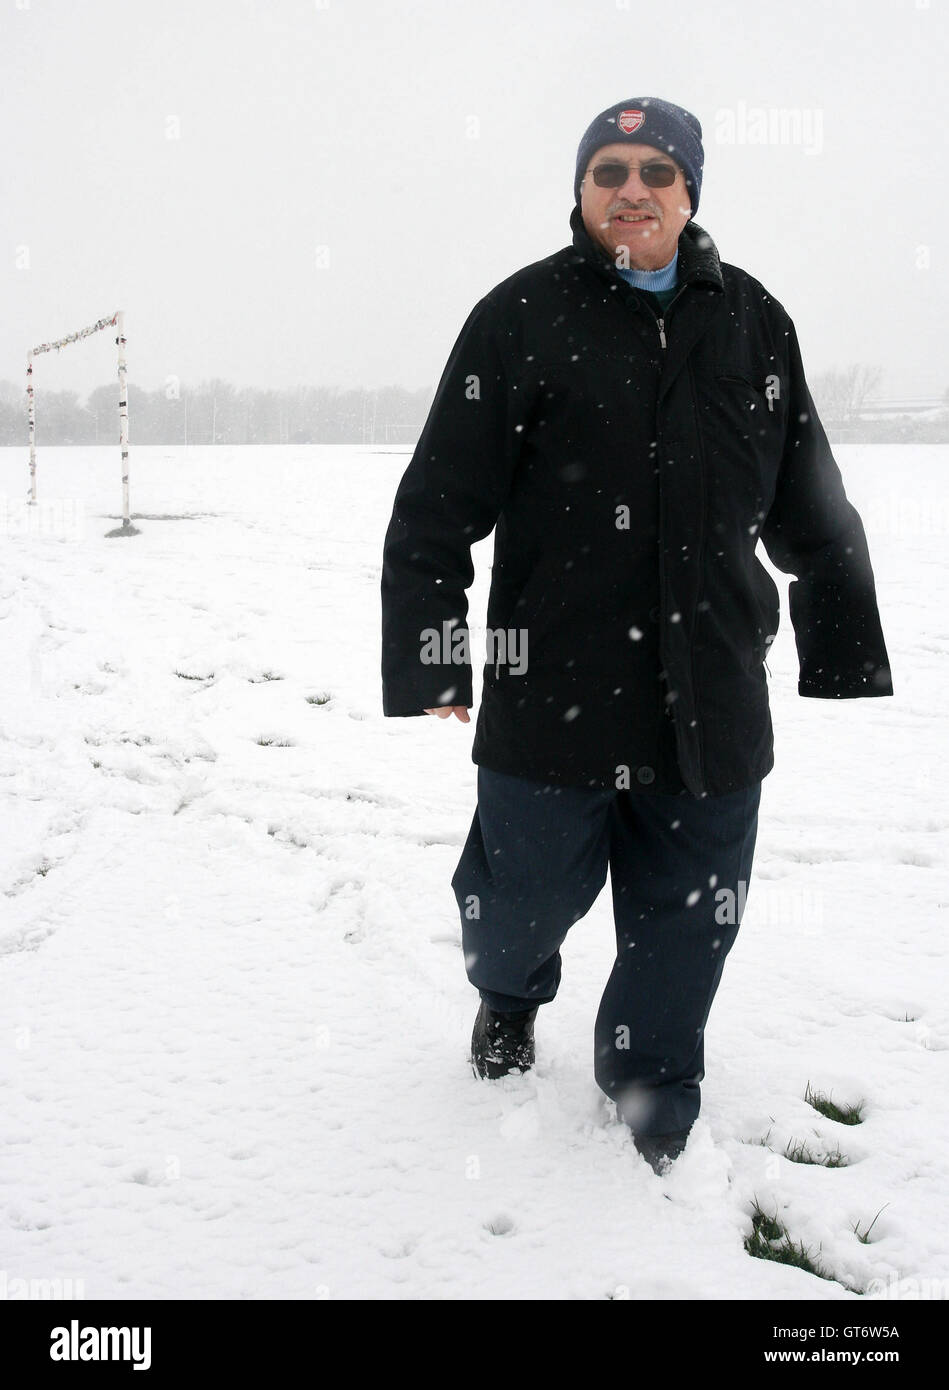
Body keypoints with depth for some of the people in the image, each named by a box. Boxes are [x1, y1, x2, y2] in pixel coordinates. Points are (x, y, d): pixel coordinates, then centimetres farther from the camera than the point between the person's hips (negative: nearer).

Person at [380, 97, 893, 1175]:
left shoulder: (753, 323, 10)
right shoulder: (521, 317, -1)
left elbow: (812, 512, 17)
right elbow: (435, 506, -2)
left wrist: (842, 652, 18)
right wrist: (428, 658, -5)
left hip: (713, 705, 3)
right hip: (551, 694, -2)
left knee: (686, 923, 10)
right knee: (525, 895, 11)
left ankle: (649, 1086, 34)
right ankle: (510, 991, 47)